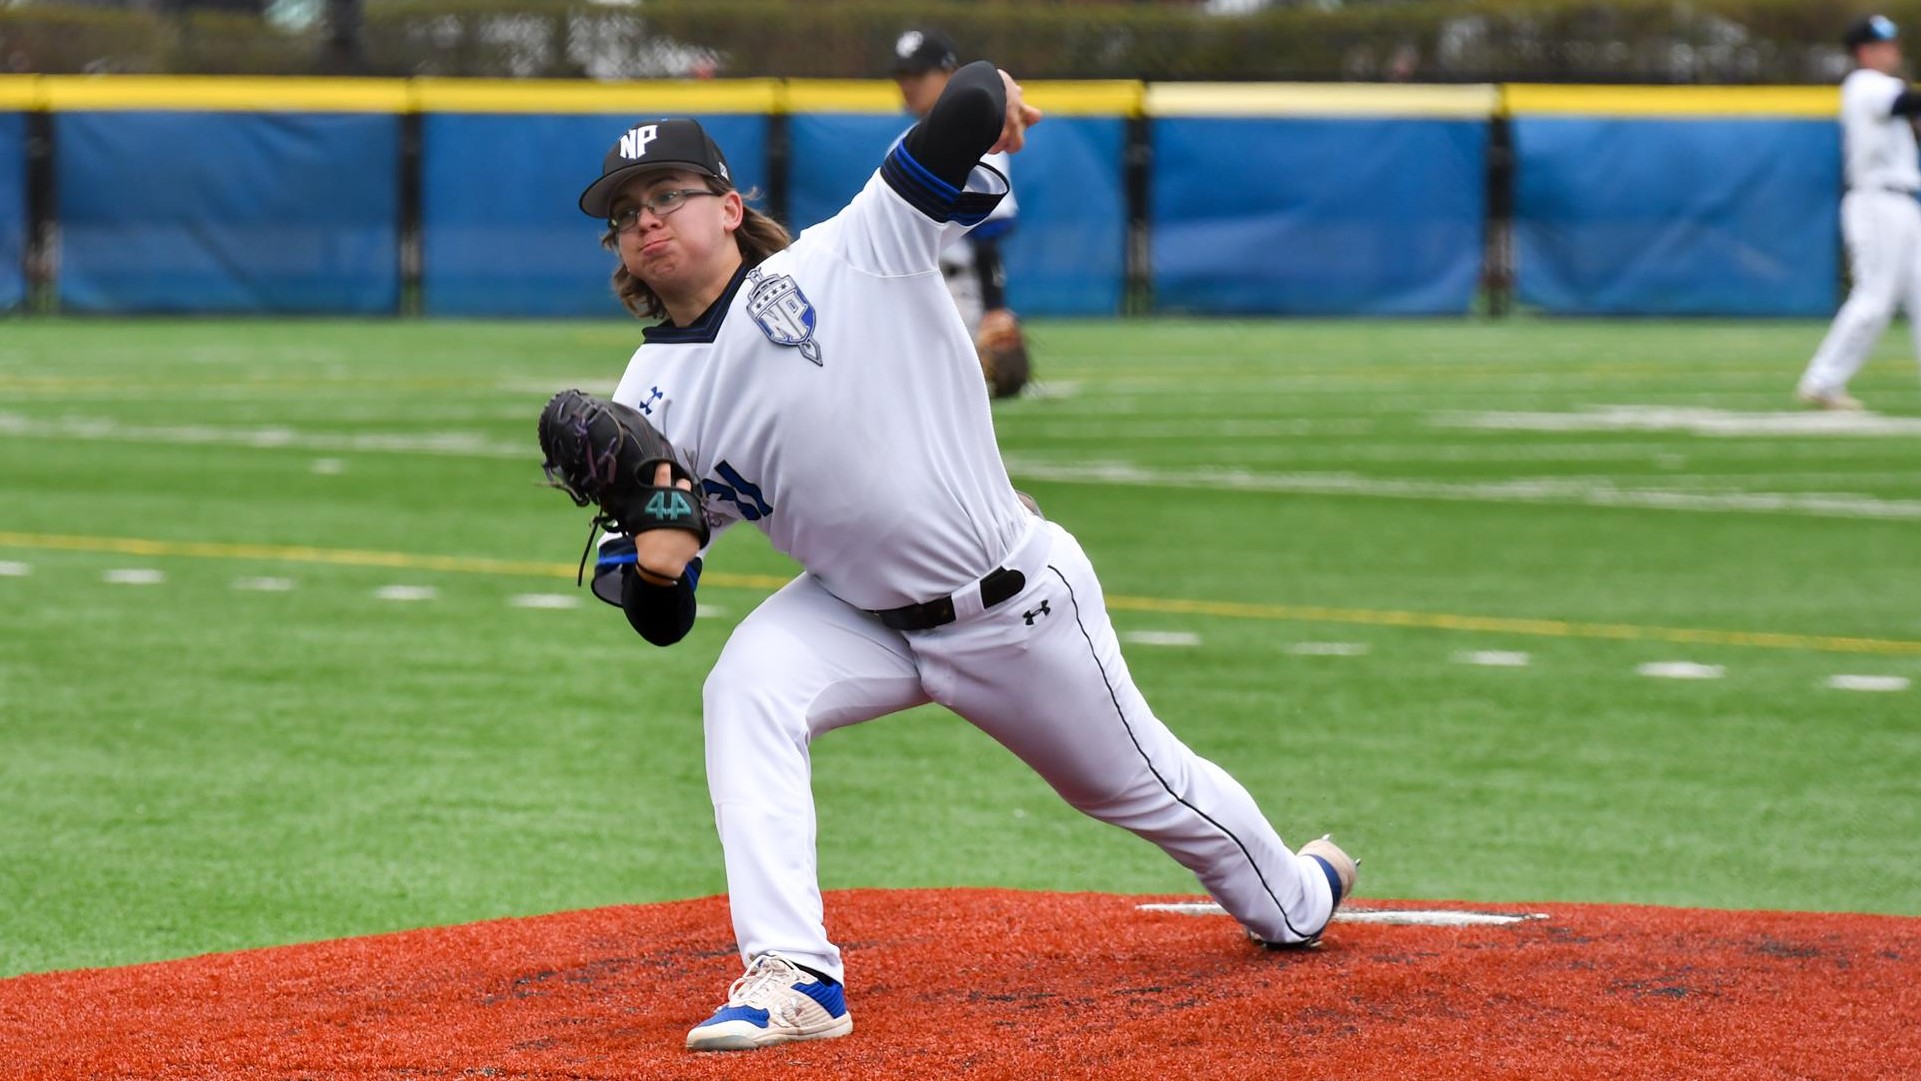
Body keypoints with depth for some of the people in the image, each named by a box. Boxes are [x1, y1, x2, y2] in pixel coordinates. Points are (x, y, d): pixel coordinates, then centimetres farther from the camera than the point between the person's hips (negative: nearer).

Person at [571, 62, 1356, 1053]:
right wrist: (650, 555, -21)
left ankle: (1294, 899, 46)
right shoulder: (651, 402, -5)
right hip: (857, 616, 3)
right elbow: (659, 619, -6)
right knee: (743, 693, -26)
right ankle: (794, 976, -25)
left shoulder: (847, 257, -15)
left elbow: (978, 104, -20)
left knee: (1143, 787, 15)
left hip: (1019, 608, -3)